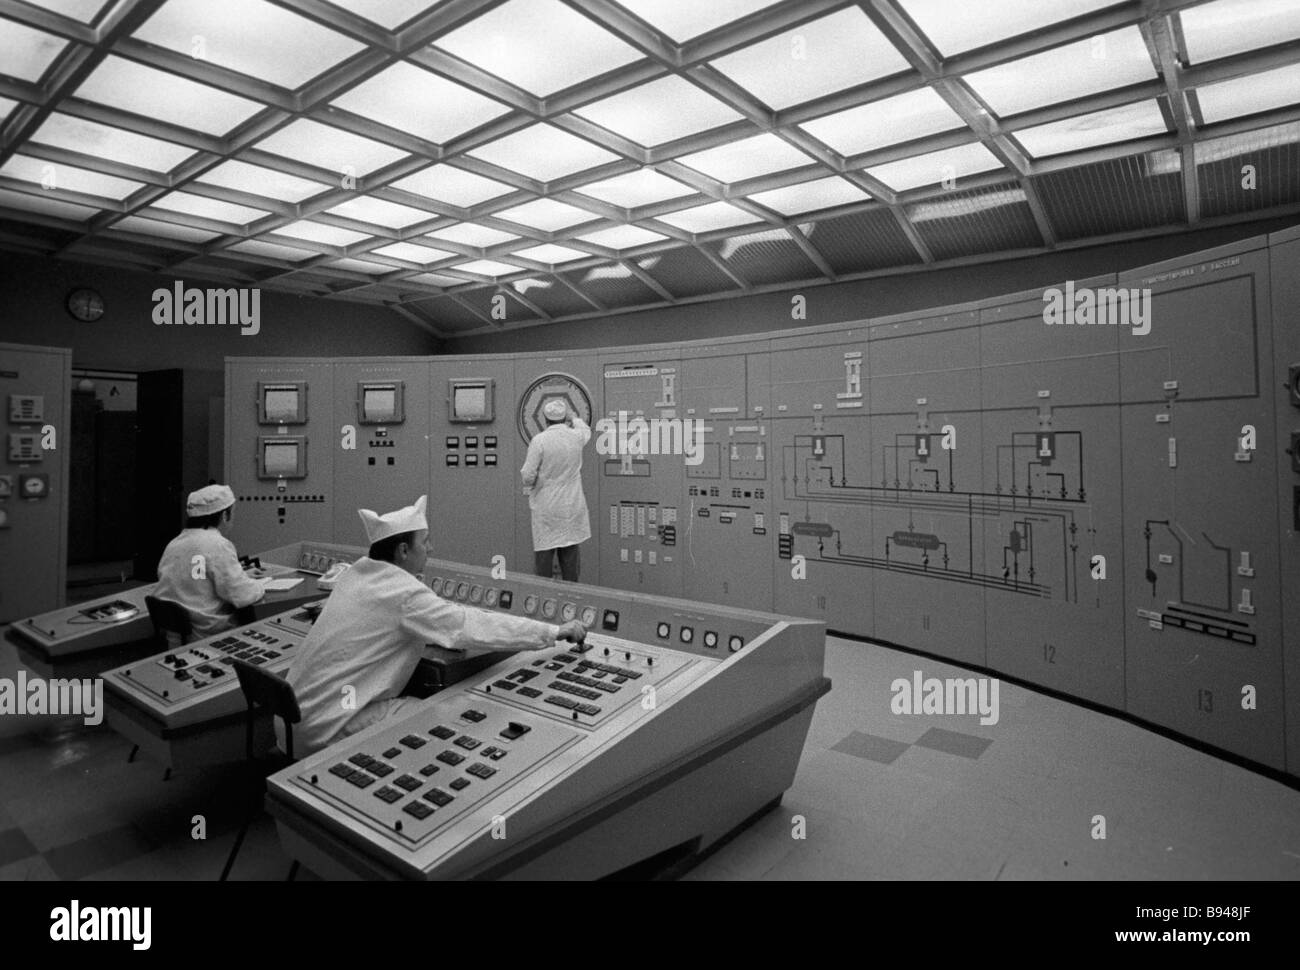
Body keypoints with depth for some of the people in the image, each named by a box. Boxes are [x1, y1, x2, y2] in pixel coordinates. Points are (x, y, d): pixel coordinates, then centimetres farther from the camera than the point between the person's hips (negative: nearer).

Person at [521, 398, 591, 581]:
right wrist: (572, 416, 36)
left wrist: (528, 489, 8)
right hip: (572, 507, 3)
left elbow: (528, 474, -12)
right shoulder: (576, 437, -3)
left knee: (544, 554, 6)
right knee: (570, 553, 11)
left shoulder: (539, 440, -14)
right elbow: (586, 430, 23)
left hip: (546, 507, -3)